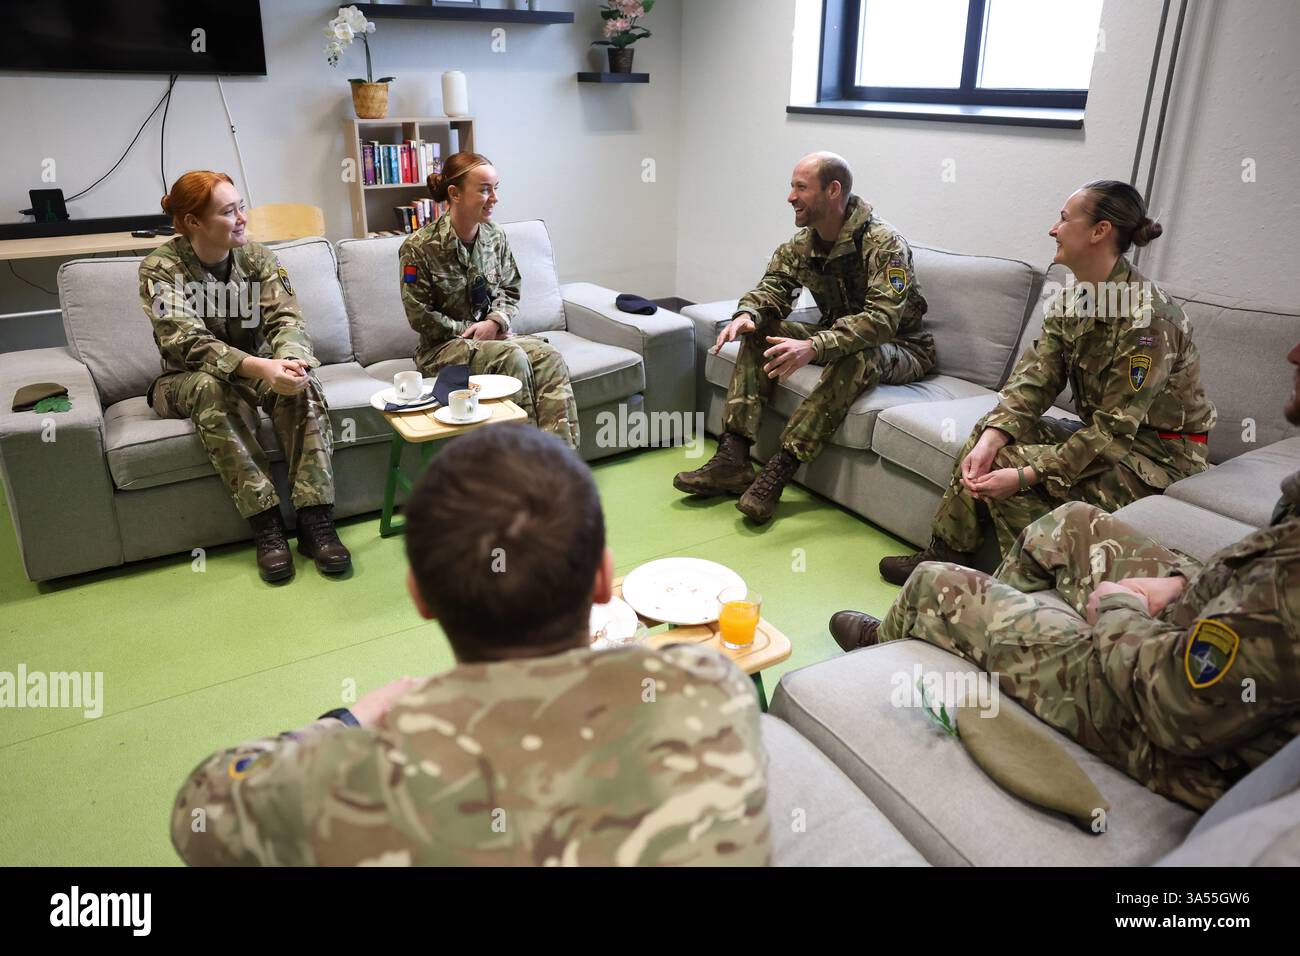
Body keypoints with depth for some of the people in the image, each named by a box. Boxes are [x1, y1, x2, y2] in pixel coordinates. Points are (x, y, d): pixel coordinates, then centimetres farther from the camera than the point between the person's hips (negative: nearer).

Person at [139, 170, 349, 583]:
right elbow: (189, 342, -27)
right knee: (209, 386, -37)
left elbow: (286, 319, -16)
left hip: (257, 371, 3)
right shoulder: (160, 268, -14)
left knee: (301, 379, -29)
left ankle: (315, 518, -34)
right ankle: (265, 522, -36)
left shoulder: (257, 256, -4)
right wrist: (261, 367, -45)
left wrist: (289, 360, -41)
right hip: (187, 382, -2)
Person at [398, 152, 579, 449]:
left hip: (493, 335, 5)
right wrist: (472, 333, -12)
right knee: (512, 357, -33)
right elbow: (420, 316, -9)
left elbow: (510, 289, 13)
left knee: (550, 357, -25)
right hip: (442, 346, -5)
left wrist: (495, 322, -8)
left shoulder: (496, 236, 5)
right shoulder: (419, 248, -11)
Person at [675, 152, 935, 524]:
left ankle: (777, 472, -38)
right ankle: (732, 458, -23)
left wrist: (813, 347, -49)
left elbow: (882, 319, -35)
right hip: (836, 336, 7)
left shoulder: (884, 242, -24)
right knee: (759, 331, -11)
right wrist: (746, 315, -28)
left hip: (899, 348, -6)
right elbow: (773, 286, -2)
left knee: (856, 356, -40)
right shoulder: (803, 242, -1)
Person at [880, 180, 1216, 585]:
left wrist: (1026, 475, -32)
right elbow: (1033, 380, -7)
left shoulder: (1147, 315, -25)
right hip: (1110, 433, 8)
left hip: (1162, 454, -8)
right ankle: (945, 554, 1)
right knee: (988, 437, -6)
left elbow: (1115, 431, -27)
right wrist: (989, 439, -25)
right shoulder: (1069, 301, 1)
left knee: (1010, 460, -23)